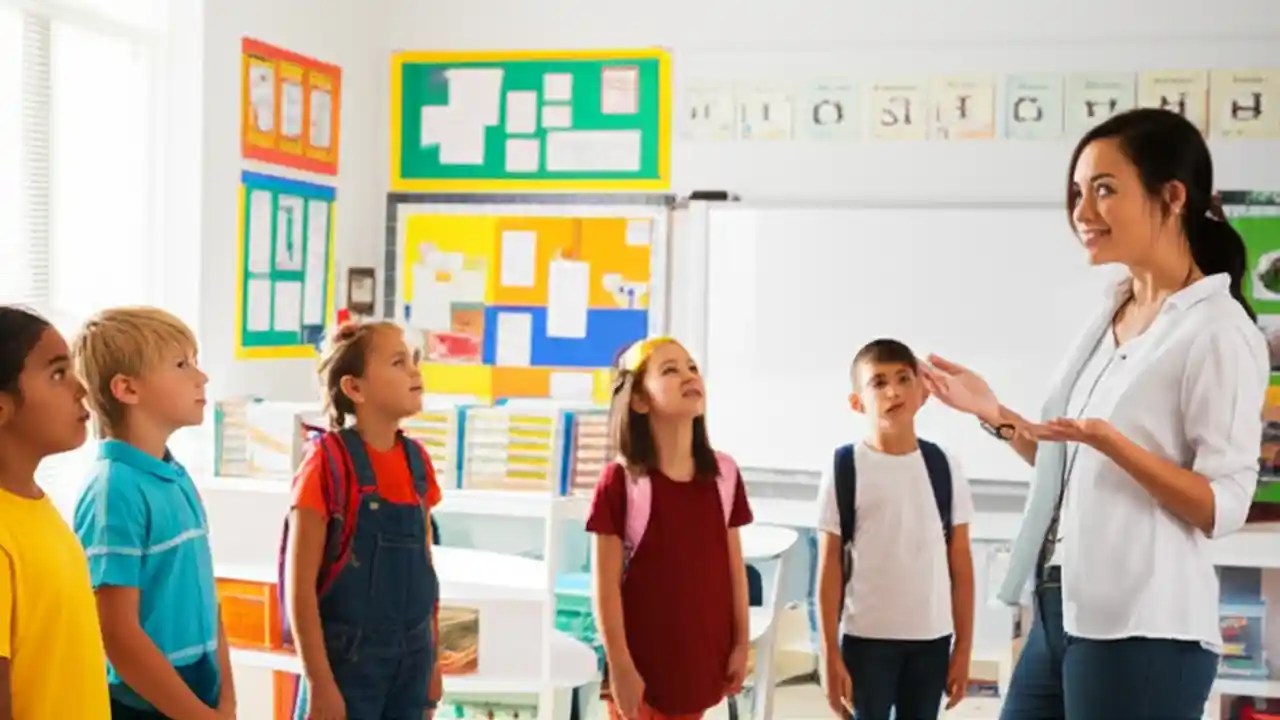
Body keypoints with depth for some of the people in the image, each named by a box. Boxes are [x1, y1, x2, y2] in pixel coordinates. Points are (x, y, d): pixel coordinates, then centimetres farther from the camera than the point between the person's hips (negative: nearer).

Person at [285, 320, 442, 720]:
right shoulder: (329, 461, -13)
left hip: (410, 657, 6)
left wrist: (431, 659, 14)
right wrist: (319, 681, -16)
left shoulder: (417, 460, 6)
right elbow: (300, 584, -14)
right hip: (347, 658, -6)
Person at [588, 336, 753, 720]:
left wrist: (741, 644, 8)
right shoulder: (620, 482, -13)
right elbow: (606, 585, -12)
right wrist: (620, 667, -14)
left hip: (701, 659, 4)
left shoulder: (724, 474, 1)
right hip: (642, 666, -4)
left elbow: (734, 566, 7)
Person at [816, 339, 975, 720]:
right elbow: (830, 566, -5)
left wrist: (964, 646, 4)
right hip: (867, 637, -3)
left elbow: (961, 563, 5)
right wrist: (830, 653, -6)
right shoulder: (845, 467, -7)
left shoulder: (943, 467, 1)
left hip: (932, 637, 3)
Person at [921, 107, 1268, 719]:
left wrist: (1109, 441, -29)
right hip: (1062, 610, 8)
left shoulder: (1217, 331, -12)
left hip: (1142, 631, -8)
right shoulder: (1111, 315, 11)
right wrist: (996, 415, 8)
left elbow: (1224, 505, -16)